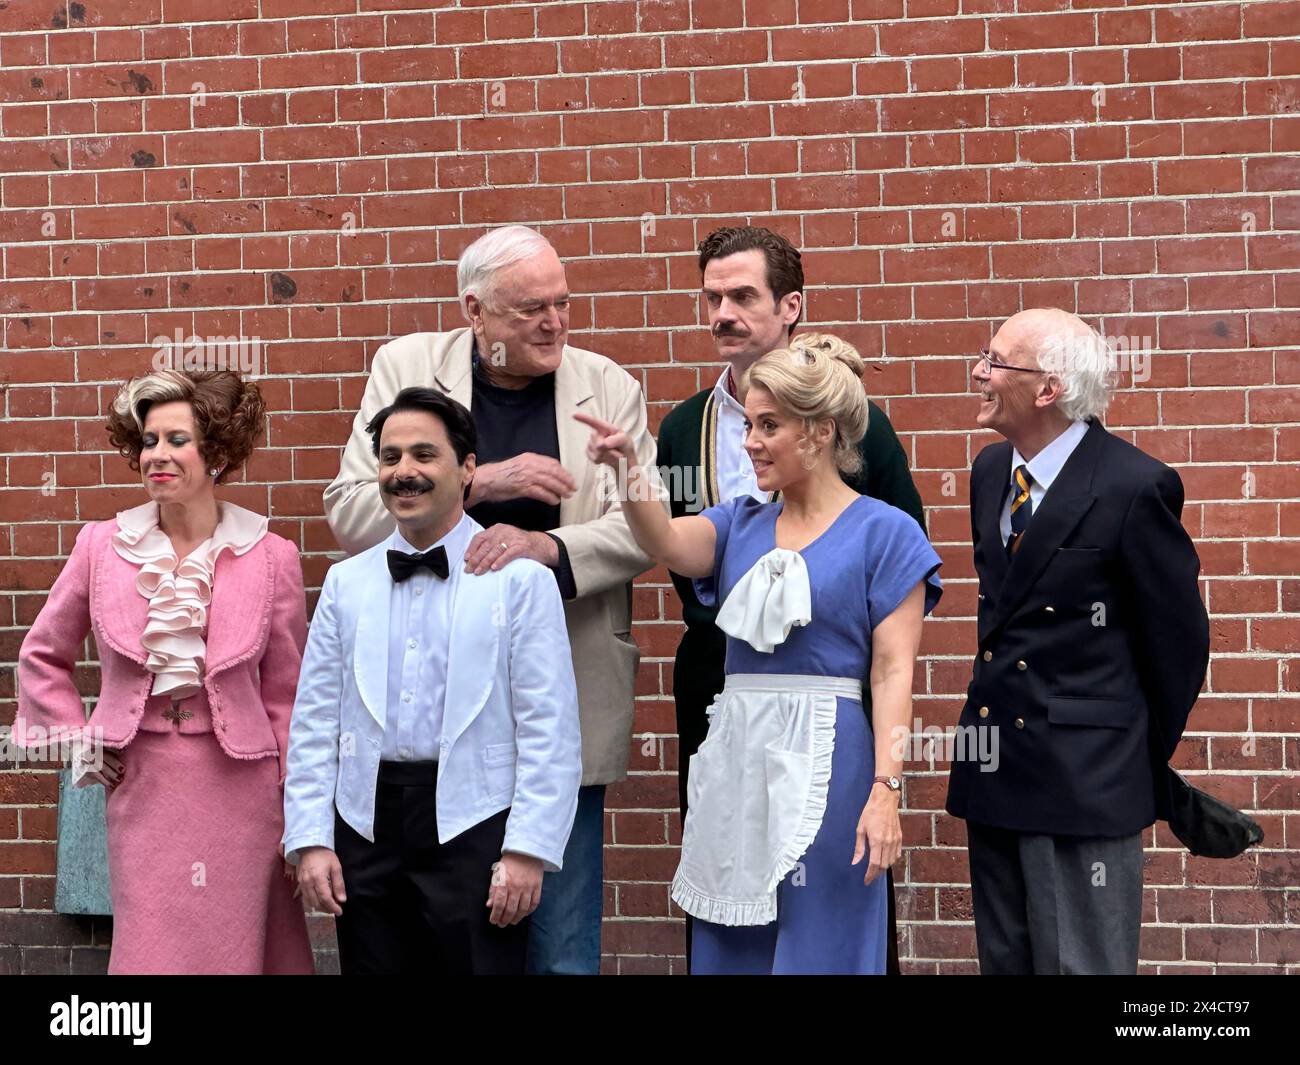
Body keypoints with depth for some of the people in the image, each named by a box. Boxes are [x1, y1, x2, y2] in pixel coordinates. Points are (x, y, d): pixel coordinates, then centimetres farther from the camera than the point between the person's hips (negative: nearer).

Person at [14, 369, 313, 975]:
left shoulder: (271, 558, -3)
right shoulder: (101, 546, 2)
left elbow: (286, 696, 1)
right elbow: (42, 657, 16)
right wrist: (77, 742, 8)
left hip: (239, 785, -1)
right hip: (139, 783, 1)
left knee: (234, 947, 8)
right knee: (149, 949, 7)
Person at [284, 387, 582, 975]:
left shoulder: (520, 578, -2)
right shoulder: (345, 581, 10)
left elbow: (550, 732, -6)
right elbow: (314, 723, 9)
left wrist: (528, 850, -12)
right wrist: (309, 839, 1)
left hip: (474, 825, -3)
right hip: (367, 829, 4)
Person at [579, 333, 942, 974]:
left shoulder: (883, 532, -1)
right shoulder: (740, 524, 13)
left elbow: (893, 673, -6)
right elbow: (670, 545, -9)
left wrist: (886, 788, -15)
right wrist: (629, 470, -26)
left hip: (824, 759, -5)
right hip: (735, 754, 5)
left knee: (818, 948, 2)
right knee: (728, 947, 12)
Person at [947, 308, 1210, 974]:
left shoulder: (1135, 487, -15)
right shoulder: (990, 470, 7)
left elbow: (1178, 639, -6)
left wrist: (1148, 756, 4)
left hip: (1081, 773, -7)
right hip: (992, 768, 7)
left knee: (1079, 963, 2)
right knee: (1003, 959, 17)